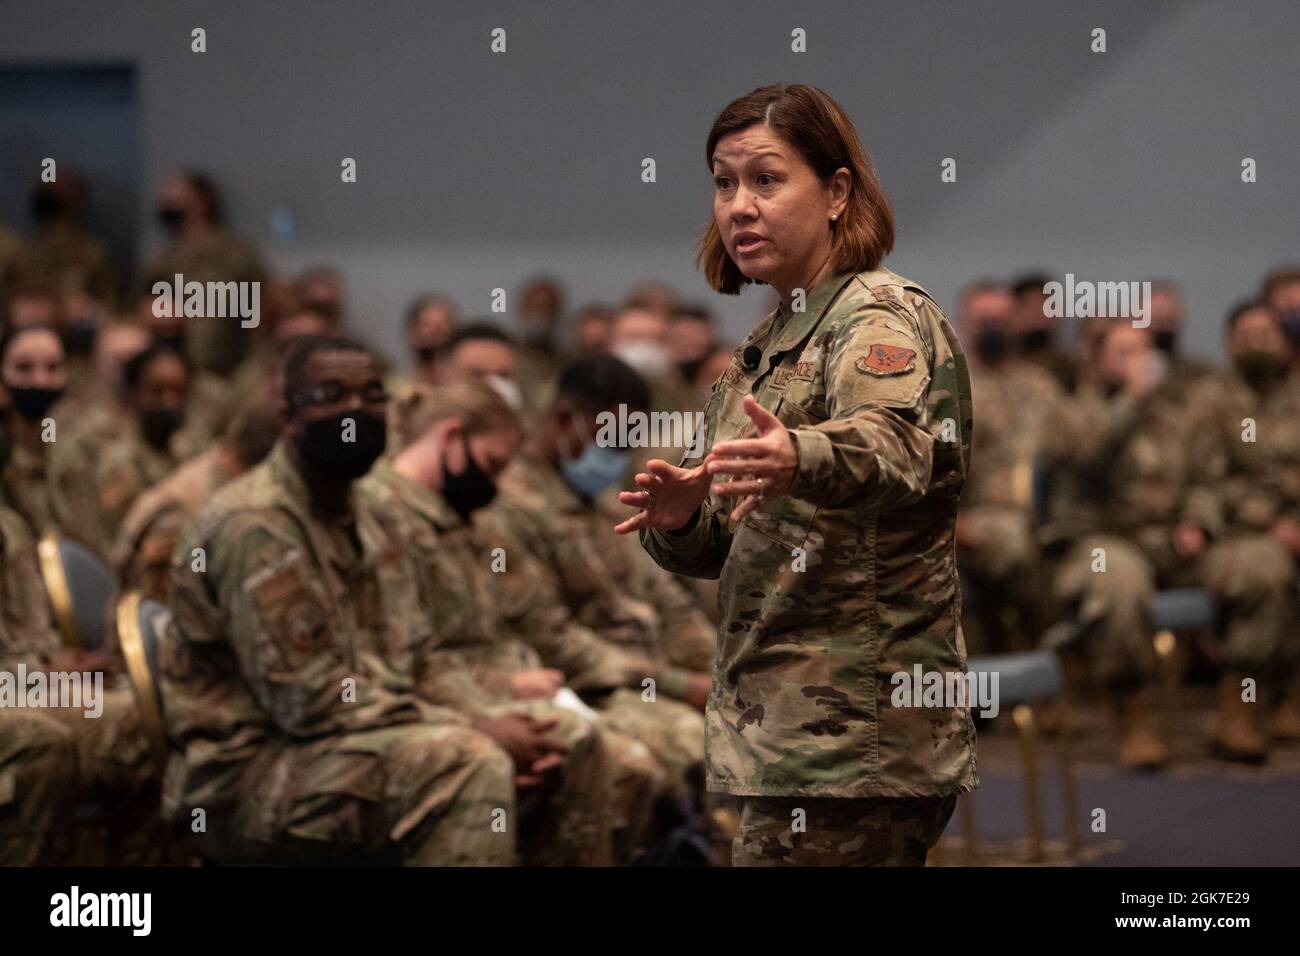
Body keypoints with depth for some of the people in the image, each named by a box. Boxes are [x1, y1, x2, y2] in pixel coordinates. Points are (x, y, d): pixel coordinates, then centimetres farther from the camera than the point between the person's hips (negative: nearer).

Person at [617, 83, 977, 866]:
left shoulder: (880, 316, -10)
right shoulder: (771, 344, 18)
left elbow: (895, 444, -33)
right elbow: (733, 545, 19)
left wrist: (800, 460, -55)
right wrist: (681, 520, -4)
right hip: (787, 734, 9)